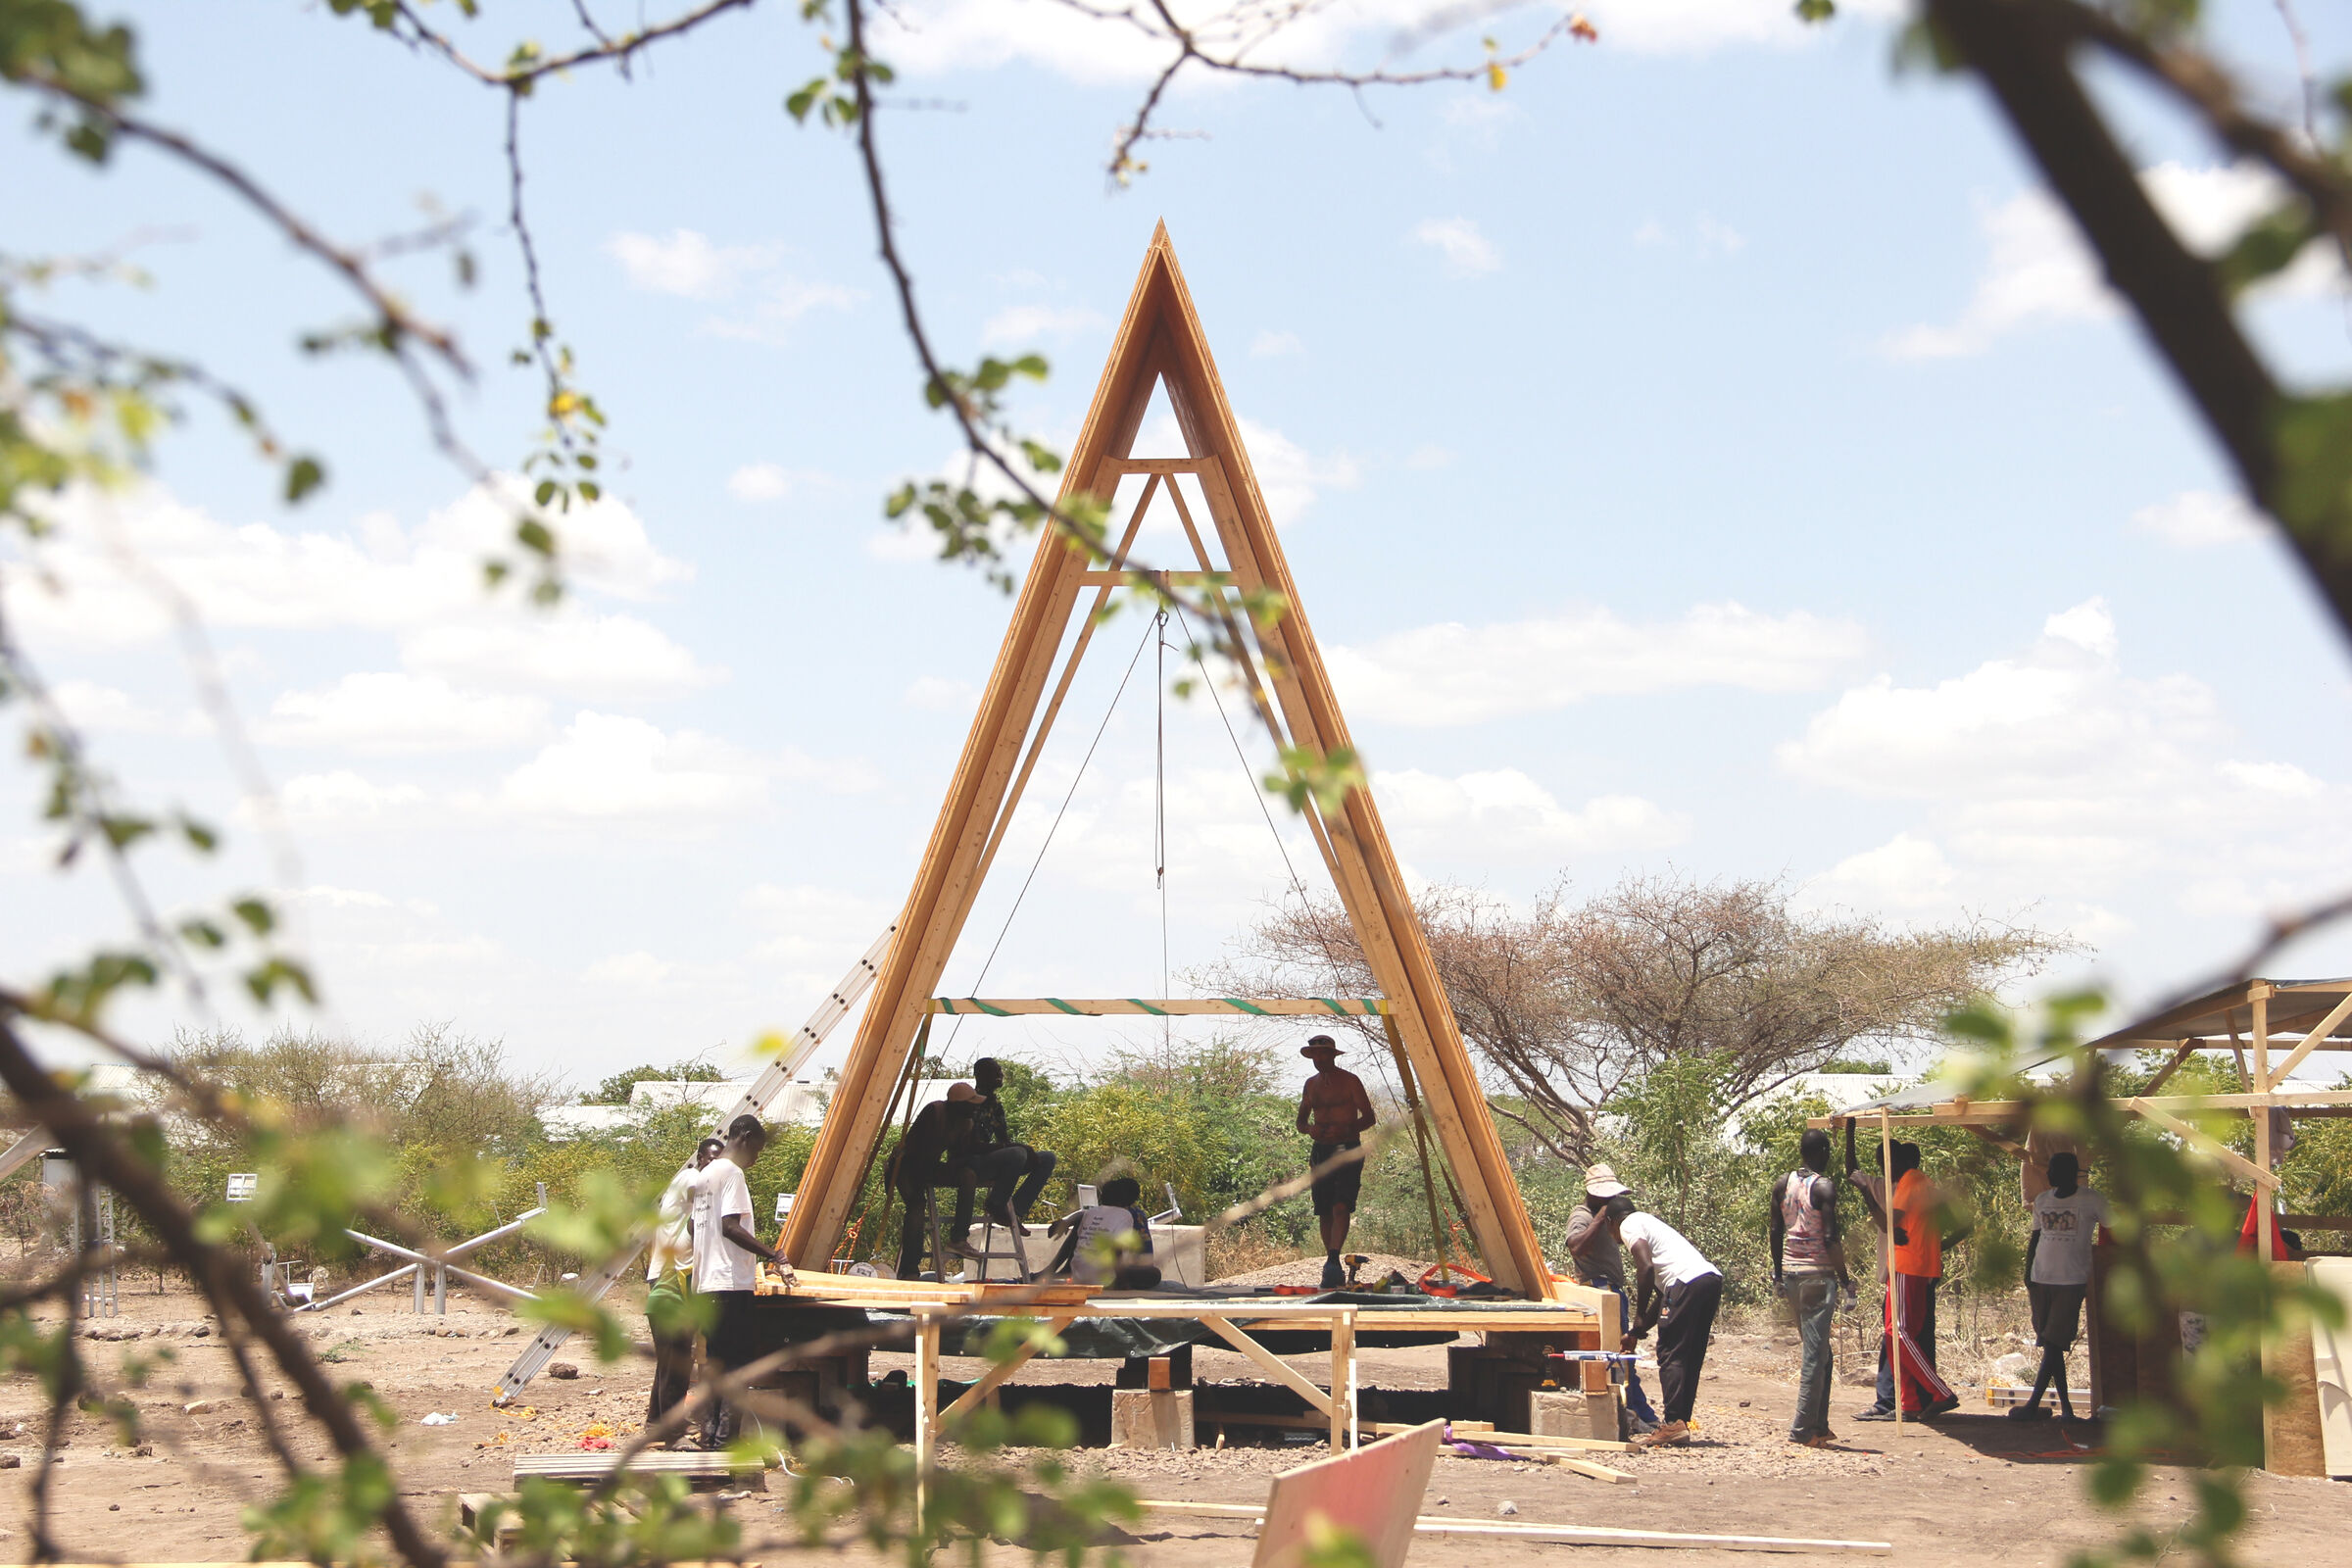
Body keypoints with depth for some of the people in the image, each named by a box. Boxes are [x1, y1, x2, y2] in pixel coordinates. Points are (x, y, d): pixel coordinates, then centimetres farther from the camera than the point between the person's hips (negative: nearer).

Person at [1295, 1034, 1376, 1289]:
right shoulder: (1311, 1084, 14)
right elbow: (1301, 1120, 20)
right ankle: (1334, 1269, 15)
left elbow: (1369, 1117, -2)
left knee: (1341, 1207, -21)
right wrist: (1309, 1129, -5)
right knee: (1324, 1212, 6)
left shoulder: (1350, 1081, -2)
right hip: (1321, 1151, 6)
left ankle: (1333, 1261, -31)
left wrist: (1345, 1129, -20)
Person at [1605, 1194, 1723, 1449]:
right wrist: (1638, 1332, 39)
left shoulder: (1629, 1225, 9)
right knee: (1690, 1357, 13)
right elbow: (1662, 1296, 36)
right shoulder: (1650, 1222, 35)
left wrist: (1639, 1320, -2)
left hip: (1689, 1282, -9)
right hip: (1712, 1278, 9)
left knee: (1670, 1354, -6)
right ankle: (1680, 1421, 14)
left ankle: (1674, 1423, -13)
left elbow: (1646, 1267, -10)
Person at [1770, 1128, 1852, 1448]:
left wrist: (1778, 1274, 21)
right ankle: (1803, 1429, -4)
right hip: (1818, 1274, -7)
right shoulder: (1824, 1187, -12)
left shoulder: (1782, 1185, 8)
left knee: (1816, 1350, 16)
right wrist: (1845, 1278, -7)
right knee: (1816, 1353, -3)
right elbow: (1831, 1238, -16)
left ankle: (1818, 1425, 17)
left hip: (1790, 1274, 7)